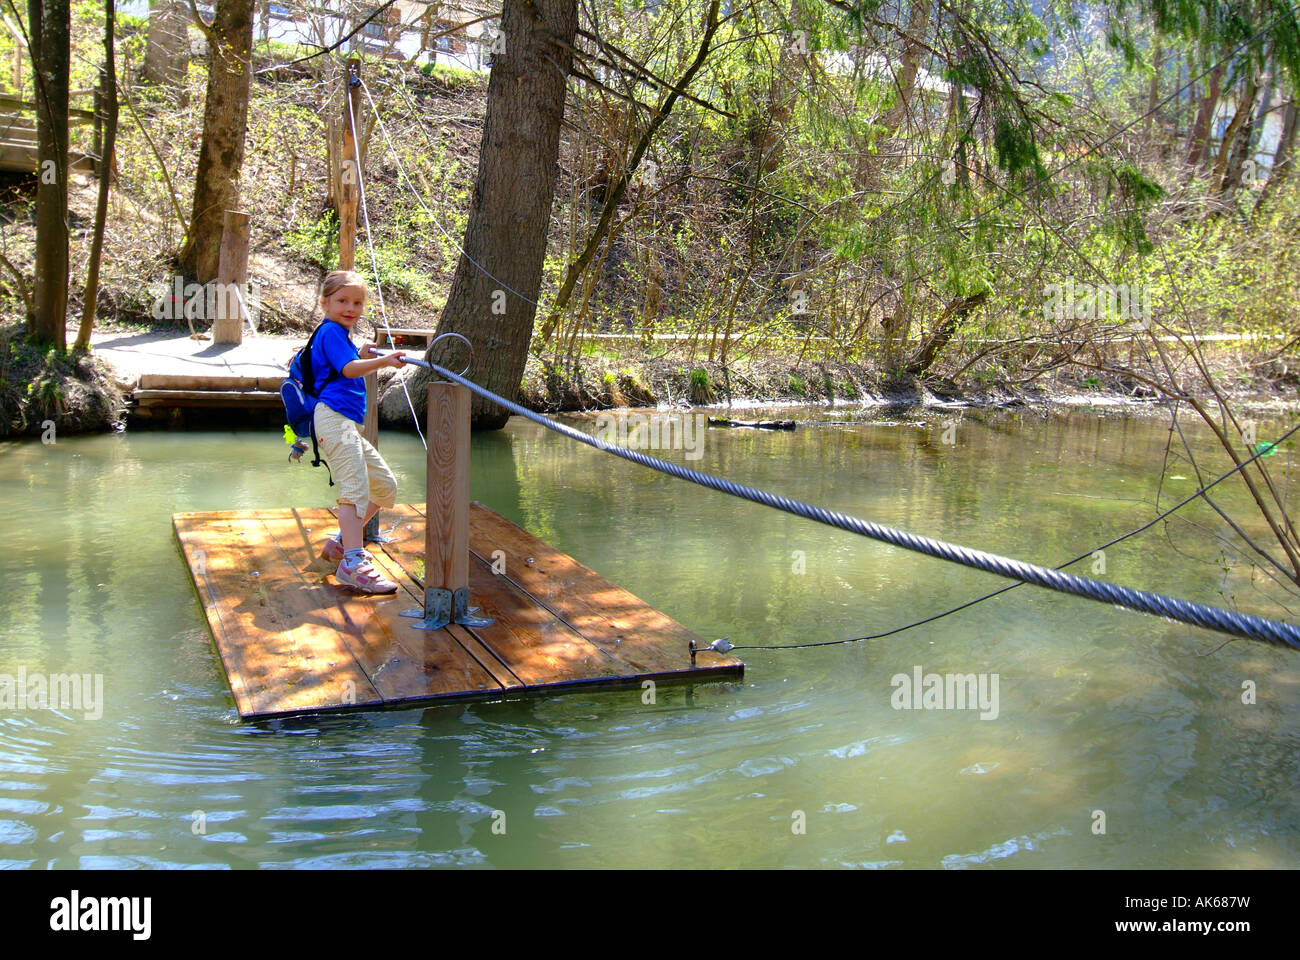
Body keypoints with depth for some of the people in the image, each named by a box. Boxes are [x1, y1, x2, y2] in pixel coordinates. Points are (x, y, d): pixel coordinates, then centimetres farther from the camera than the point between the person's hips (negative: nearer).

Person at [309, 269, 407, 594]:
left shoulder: (341, 334, 26)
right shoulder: (330, 331, -5)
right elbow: (348, 369, -21)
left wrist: (362, 357, 20)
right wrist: (382, 361, -33)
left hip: (350, 423, 10)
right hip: (334, 418, -10)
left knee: (385, 487, 12)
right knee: (355, 488, -20)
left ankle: (342, 542, 20)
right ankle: (352, 563, -25)